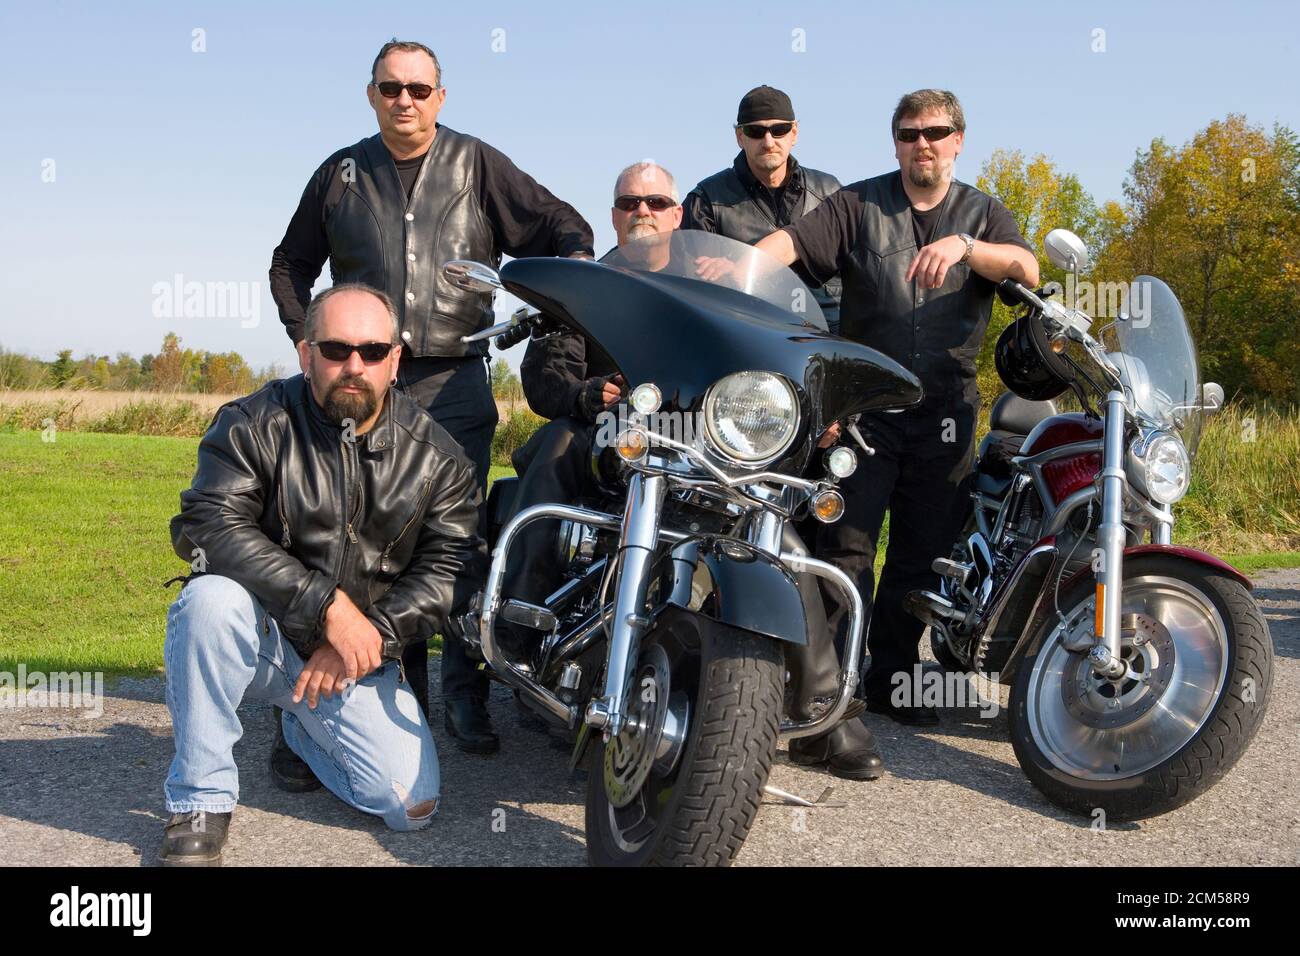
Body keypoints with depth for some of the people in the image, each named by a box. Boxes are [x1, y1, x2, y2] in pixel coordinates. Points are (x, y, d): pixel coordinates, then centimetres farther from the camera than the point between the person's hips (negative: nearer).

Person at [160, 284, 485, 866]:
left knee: (412, 805, -12)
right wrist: (328, 604, -29)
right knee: (211, 598, -36)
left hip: (361, 660, 3)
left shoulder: (435, 456, 0)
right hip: (262, 638, -2)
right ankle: (200, 801, -17)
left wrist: (370, 637, -18)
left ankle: (300, 730, 22)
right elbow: (210, 524, -23)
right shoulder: (254, 424, -9)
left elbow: (449, 566, -4)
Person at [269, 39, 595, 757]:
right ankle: (399, 690, 14)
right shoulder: (342, 174, 13)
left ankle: (465, 697, -1)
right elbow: (290, 265, 22)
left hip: (456, 381, -2)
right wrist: (311, 340, 9)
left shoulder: (477, 165, 8)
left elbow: (555, 220, 9)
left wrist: (578, 257, -13)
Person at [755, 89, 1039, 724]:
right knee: (845, 545, -8)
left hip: (945, 409, 2)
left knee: (922, 552, 7)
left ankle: (891, 679, 18)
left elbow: (1027, 270, -6)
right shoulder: (859, 205, 8)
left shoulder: (982, 214, 13)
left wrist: (964, 246, -25)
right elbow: (793, 240, -8)